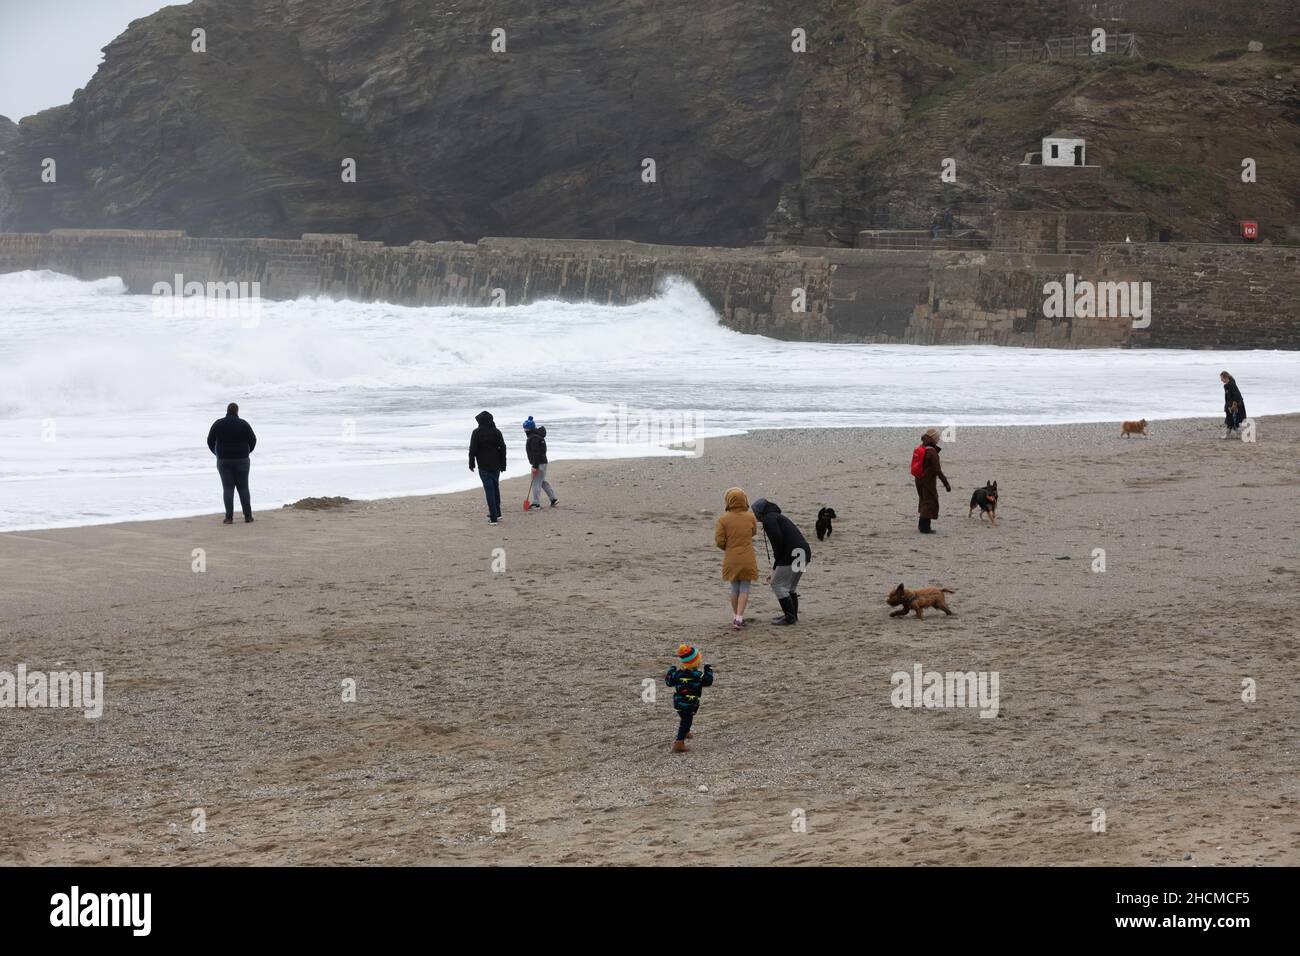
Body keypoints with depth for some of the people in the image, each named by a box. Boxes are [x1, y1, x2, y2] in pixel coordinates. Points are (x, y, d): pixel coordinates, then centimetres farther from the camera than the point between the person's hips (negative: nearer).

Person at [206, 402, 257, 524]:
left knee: (228, 488, 1)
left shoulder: (218, 424, -1)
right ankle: (248, 516, 5)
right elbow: (253, 440, -1)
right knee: (243, 488, 6)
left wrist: (216, 453, 19)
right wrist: (247, 452, 18)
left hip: (224, 461, 0)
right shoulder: (243, 424, -4)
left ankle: (229, 518, -5)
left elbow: (210, 441, 2)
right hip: (241, 460, 0)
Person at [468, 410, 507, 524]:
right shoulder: (497, 432, 4)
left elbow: (473, 449, -9)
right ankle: (497, 513, 29)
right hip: (496, 466, 4)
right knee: (495, 489, 20)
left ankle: (493, 518, -7)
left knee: (489, 491, -4)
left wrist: (471, 464, 2)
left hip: (484, 467, -4)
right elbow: (502, 448, 5)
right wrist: (503, 465, 10)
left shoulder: (477, 433, -8)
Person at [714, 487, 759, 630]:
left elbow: (719, 541, -10)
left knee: (734, 588, 17)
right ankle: (738, 618, -7)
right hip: (748, 559, 0)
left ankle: (736, 617, 27)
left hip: (731, 560, 0)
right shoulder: (750, 517, -5)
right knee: (744, 589, 5)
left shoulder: (724, 519, -11)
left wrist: (727, 548, 10)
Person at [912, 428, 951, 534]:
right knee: (930, 502, 1)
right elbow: (937, 470, -22)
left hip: (918, 479, 8)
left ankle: (922, 525, 27)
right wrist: (946, 483, -17)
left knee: (924, 501, 21)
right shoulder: (931, 451, -21)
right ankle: (925, 527, 0)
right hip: (928, 480, -8)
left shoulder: (919, 448, 5)